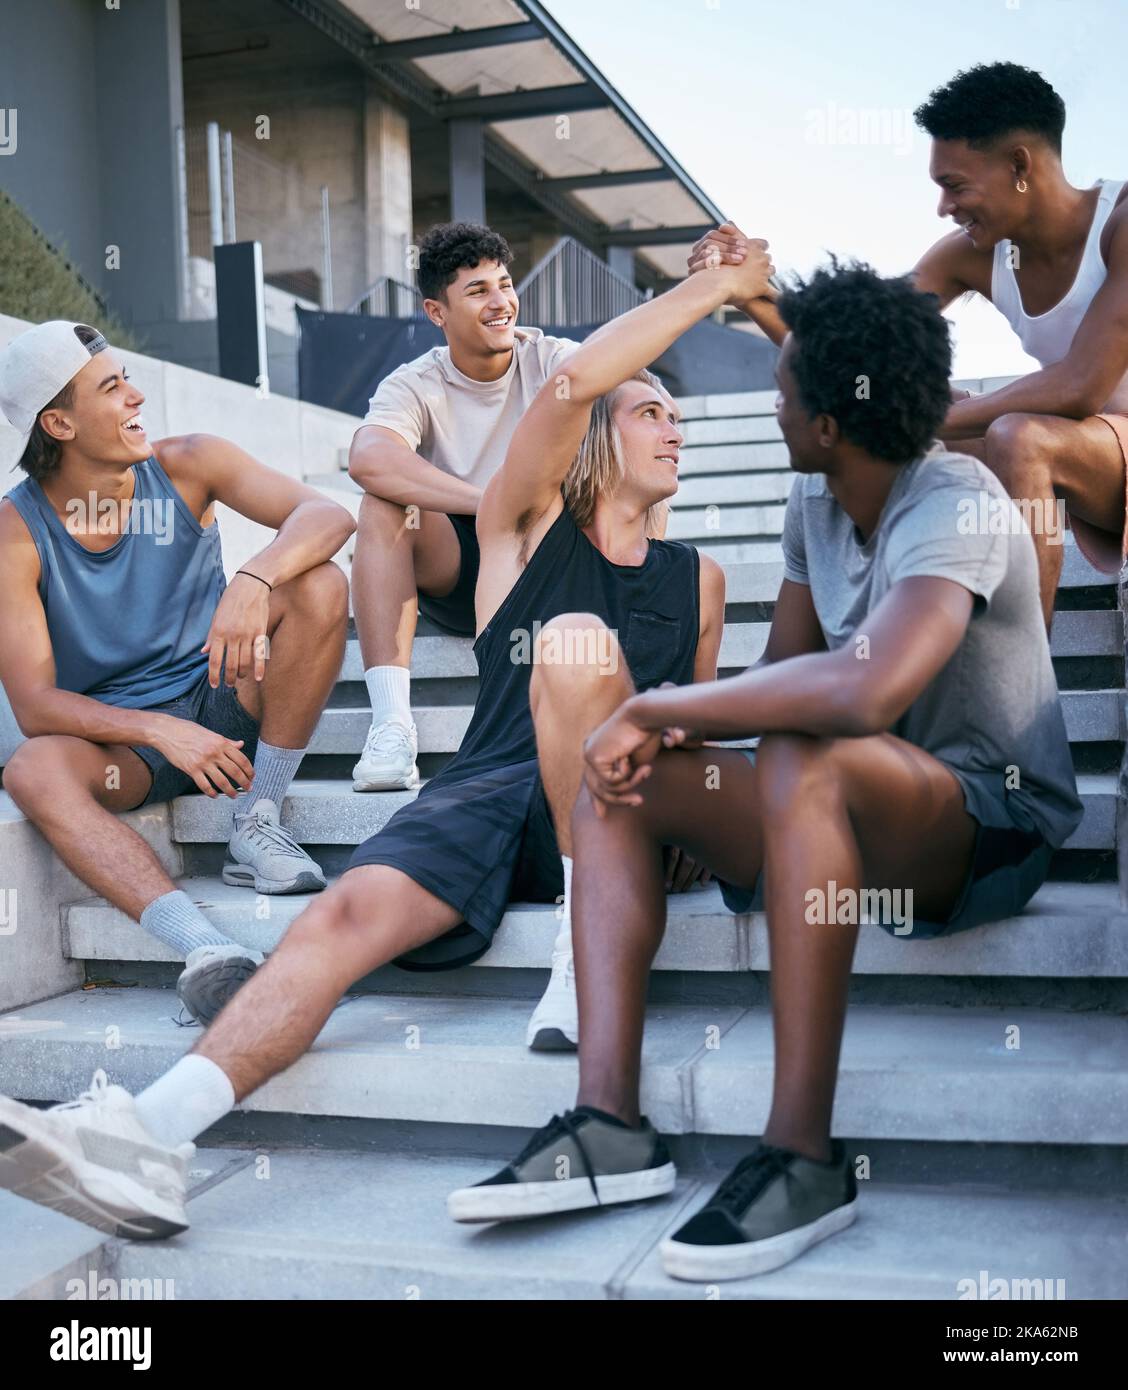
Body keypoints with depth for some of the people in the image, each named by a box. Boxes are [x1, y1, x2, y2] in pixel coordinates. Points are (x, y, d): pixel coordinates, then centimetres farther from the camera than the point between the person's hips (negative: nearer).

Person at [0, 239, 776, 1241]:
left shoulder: (695, 577, 21)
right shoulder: (528, 526, 13)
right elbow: (575, 381, -2)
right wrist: (715, 286, 5)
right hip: (489, 787, 0)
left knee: (579, 637, -30)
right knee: (348, 912, -29)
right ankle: (152, 1132, -41)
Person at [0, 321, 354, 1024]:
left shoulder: (186, 466, -6)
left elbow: (328, 514, -19)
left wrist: (253, 581, -40)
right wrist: (161, 730, -34)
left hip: (223, 703, 2)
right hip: (116, 738, -1)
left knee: (321, 585, -22)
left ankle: (256, 829, -17)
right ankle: (204, 947, -48)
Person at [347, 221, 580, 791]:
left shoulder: (552, 360, -3)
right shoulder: (415, 386, -6)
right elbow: (367, 458, -30)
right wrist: (491, 500, -41)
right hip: (456, 573, 0)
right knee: (384, 505, -28)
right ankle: (391, 724, -35)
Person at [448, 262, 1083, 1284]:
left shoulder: (953, 506, -22)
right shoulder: (815, 504, 5)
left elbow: (867, 690, -40)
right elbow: (784, 674, 10)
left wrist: (658, 708, -30)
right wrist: (664, 733, -10)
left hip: (997, 825, -8)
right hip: (861, 818, 8)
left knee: (805, 759, -38)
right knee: (616, 778, -4)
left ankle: (804, 1158, -29)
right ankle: (610, 1123, -15)